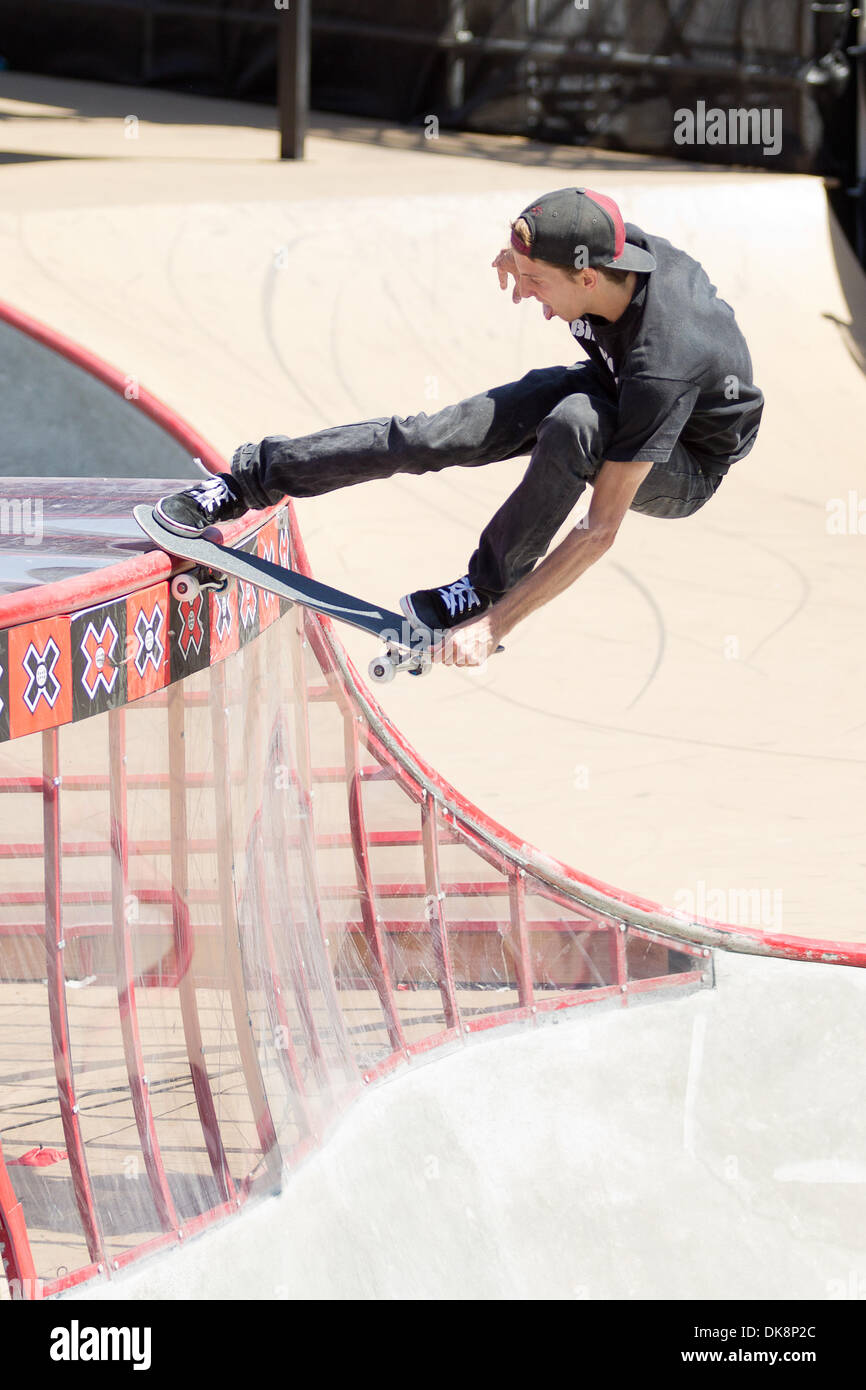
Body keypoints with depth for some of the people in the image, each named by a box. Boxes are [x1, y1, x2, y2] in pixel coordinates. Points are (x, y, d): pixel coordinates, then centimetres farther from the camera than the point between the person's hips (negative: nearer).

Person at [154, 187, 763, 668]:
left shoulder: (663, 368, -42)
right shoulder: (615, 250, -22)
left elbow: (601, 530, -37)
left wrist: (495, 623, -35)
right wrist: (527, 255, -10)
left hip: (684, 470, -7)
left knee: (576, 423, -40)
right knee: (440, 435, -15)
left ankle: (485, 591, -20)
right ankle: (259, 474, -1)